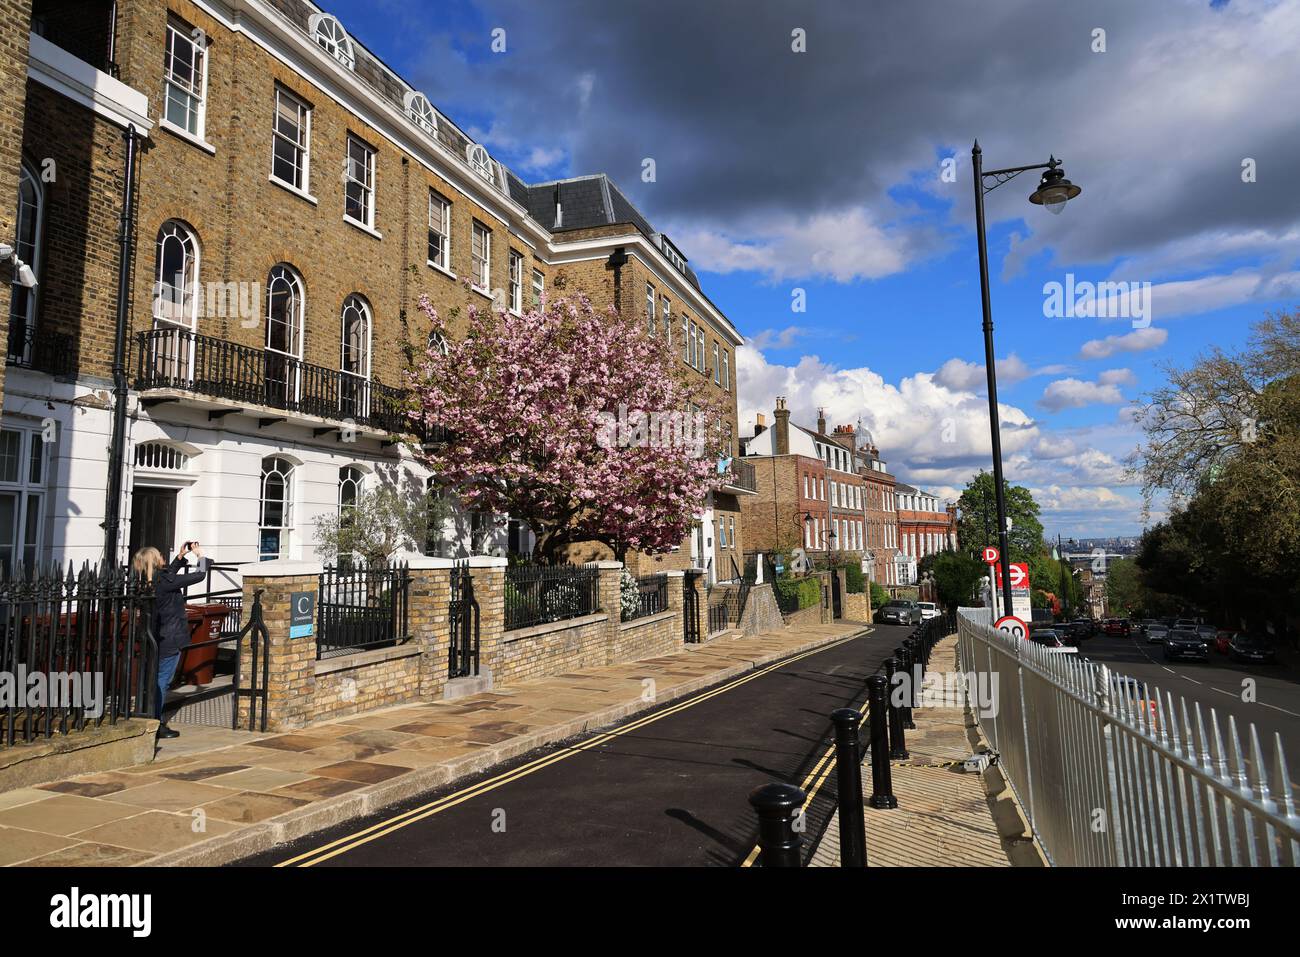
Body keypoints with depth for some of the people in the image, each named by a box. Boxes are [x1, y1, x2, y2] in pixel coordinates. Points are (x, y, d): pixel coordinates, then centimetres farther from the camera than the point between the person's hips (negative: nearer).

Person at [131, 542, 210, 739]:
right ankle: (155, 725, 4)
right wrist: (201, 556, 1)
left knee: (157, 680, 17)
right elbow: (200, 575, -15)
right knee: (162, 681, -2)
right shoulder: (164, 581, -19)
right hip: (170, 640, -9)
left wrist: (180, 556, 20)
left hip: (157, 639, 9)